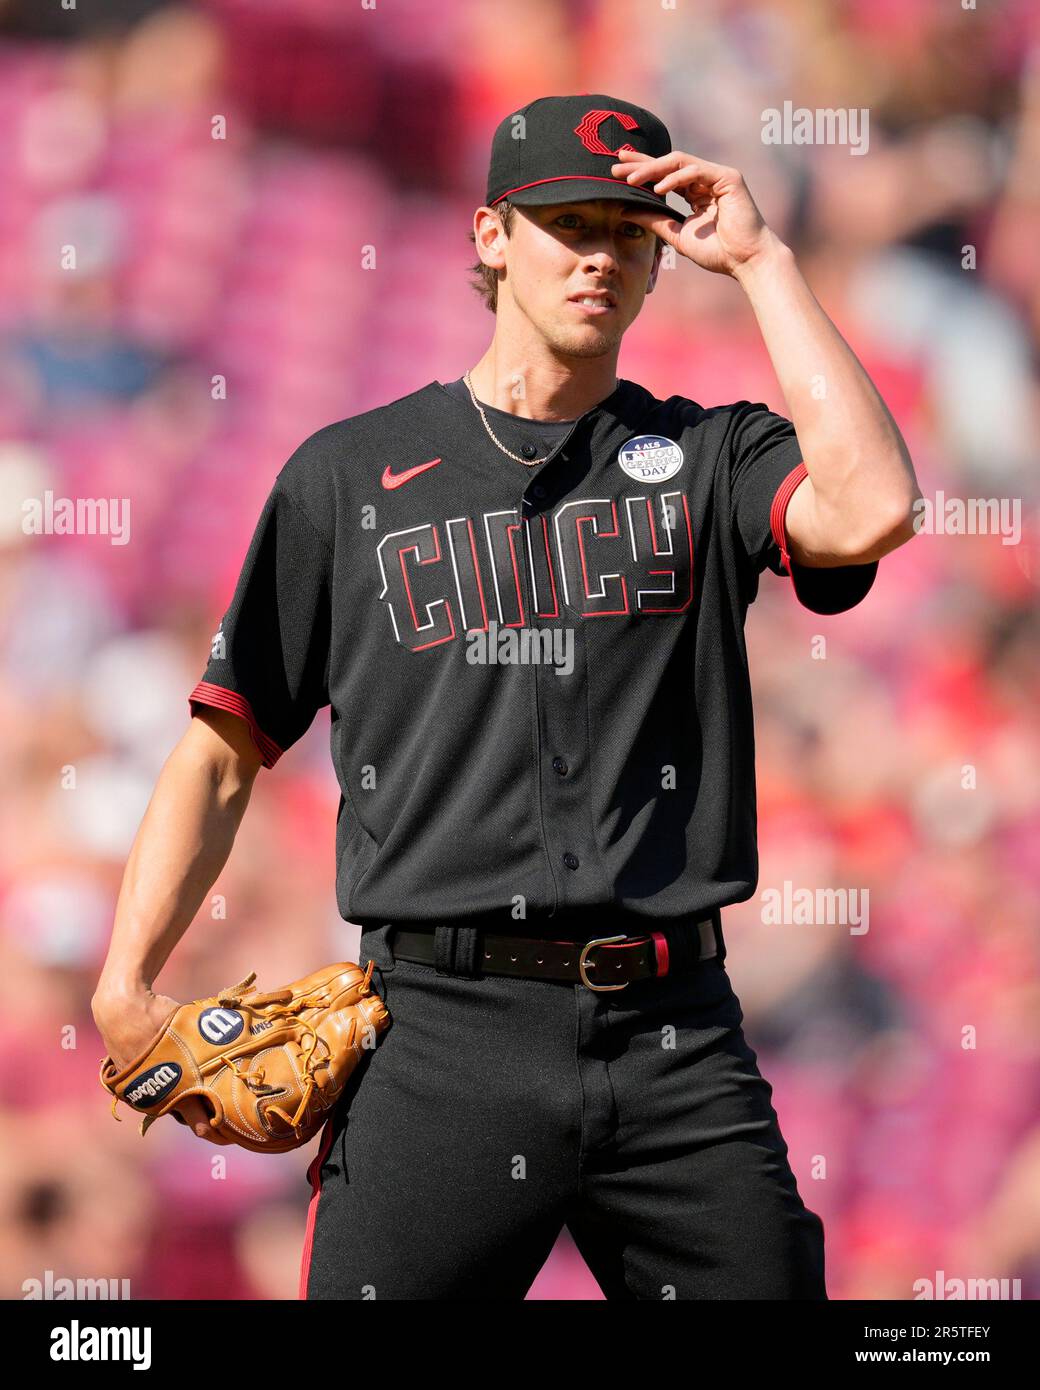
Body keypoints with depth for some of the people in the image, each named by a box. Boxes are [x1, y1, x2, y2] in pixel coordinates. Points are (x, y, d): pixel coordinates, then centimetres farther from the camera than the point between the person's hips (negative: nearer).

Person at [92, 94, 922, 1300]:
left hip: (677, 1045, 1)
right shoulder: (349, 475, 12)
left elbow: (871, 510, -11)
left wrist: (759, 260, -4)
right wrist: (127, 986, 0)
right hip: (444, 1032, -1)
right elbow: (224, 748, 12)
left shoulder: (707, 460, 12)